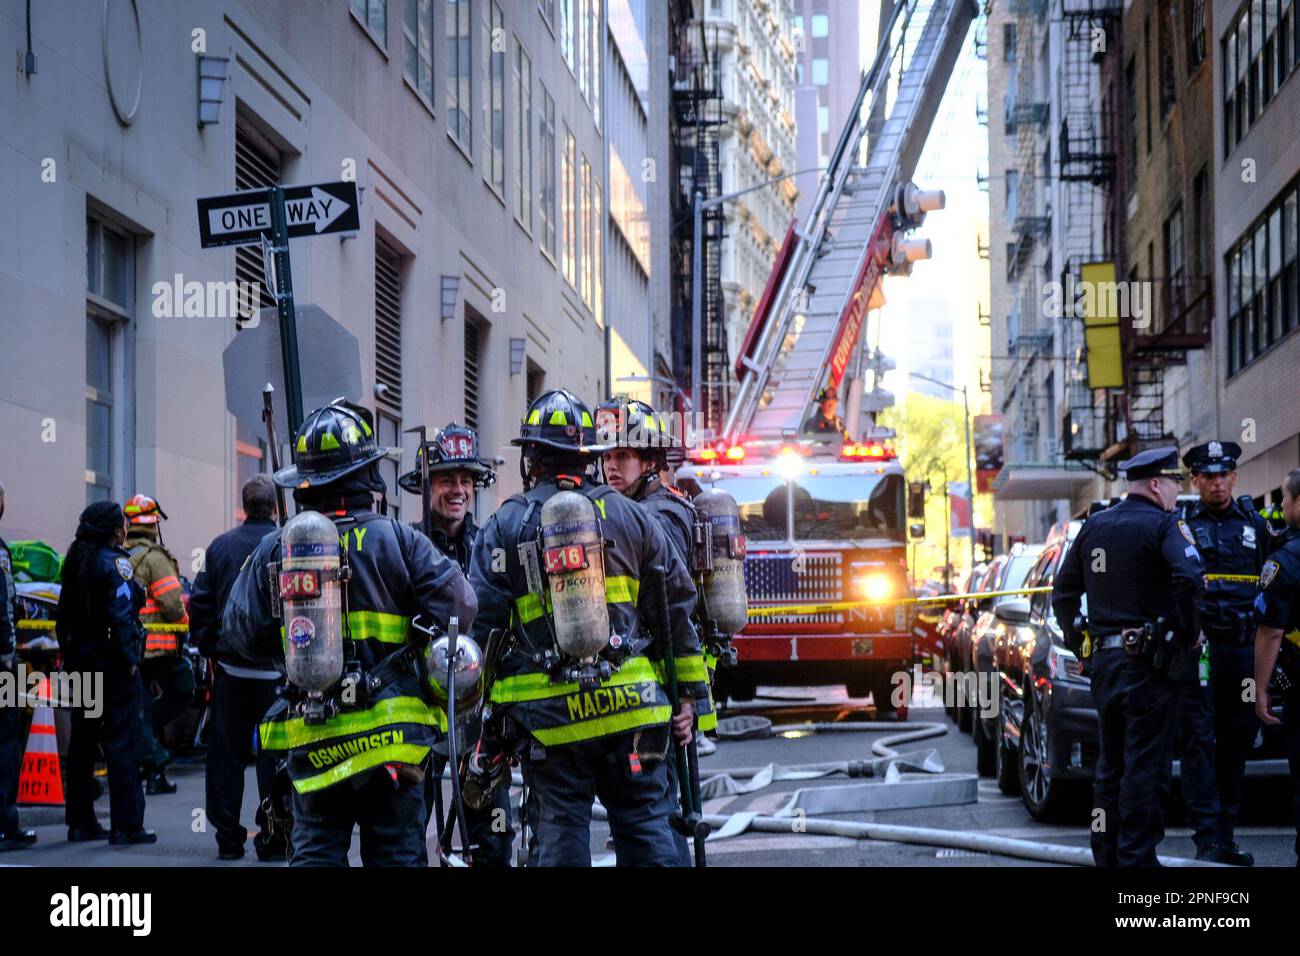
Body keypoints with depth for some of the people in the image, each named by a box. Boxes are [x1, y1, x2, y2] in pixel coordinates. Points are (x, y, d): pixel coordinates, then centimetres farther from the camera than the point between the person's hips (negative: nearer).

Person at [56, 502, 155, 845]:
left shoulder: (75, 561, 10)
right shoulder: (115, 563, -12)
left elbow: (65, 613, 11)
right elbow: (121, 614, -19)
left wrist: (68, 653, 14)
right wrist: (130, 658, -15)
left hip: (80, 660, 8)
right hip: (113, 663, -8)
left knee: (82, 741, 12)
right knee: (123, 741, -4)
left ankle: (80, 822, 17)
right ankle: (126, 826, -5)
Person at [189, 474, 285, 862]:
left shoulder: (220, 546, 4)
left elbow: (200, 604, 5)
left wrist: (209, 650, 13)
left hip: (230, 668, 3)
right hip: (276, 668, -3)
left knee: (226, 753, 9)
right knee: (274, 753, 2)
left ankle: (228, 837, 12)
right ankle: (272, 837, 2)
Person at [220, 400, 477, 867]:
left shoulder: (274, 550, 1)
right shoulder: (397, 540, -6)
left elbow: (240, 633, 4)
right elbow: (457, 607, -10)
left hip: (311, 740, 2)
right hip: (390, 734, -2)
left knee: (315, 850, 9)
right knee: (394, 851, 6)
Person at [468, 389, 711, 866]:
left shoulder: (504, 527, 1)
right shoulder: (628, 515, 8)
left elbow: (482, 624, -1)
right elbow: (677, 607, 8)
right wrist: (688, 694, 13)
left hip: (548, 715, -2)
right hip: (631, 709, 2)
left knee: (559, 835, 3)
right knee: (646, 828, 6)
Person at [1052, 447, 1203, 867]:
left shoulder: (1094, 526, 11)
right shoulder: (1163, 525, -10)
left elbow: (1064, 588, 16)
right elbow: (1189, 578, -26)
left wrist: (1074, 636, 20)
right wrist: (1189, 629, -13)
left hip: (1103, 659, 7)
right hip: (1149, 660, -7)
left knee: (1110, 765, 15)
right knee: (1146, 766, -3)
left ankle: (1107, 854, 19)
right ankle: (1136, 856, -4)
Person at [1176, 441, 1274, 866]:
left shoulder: (1254, 524, 15)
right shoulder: (1180, 524, 4)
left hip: (1244, 646, 4)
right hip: (1198, 643, -4)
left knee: (1237, 741, 7)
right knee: (1199, 740, -8)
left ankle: (1226, 835, 13)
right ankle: (1207, 837, -10)